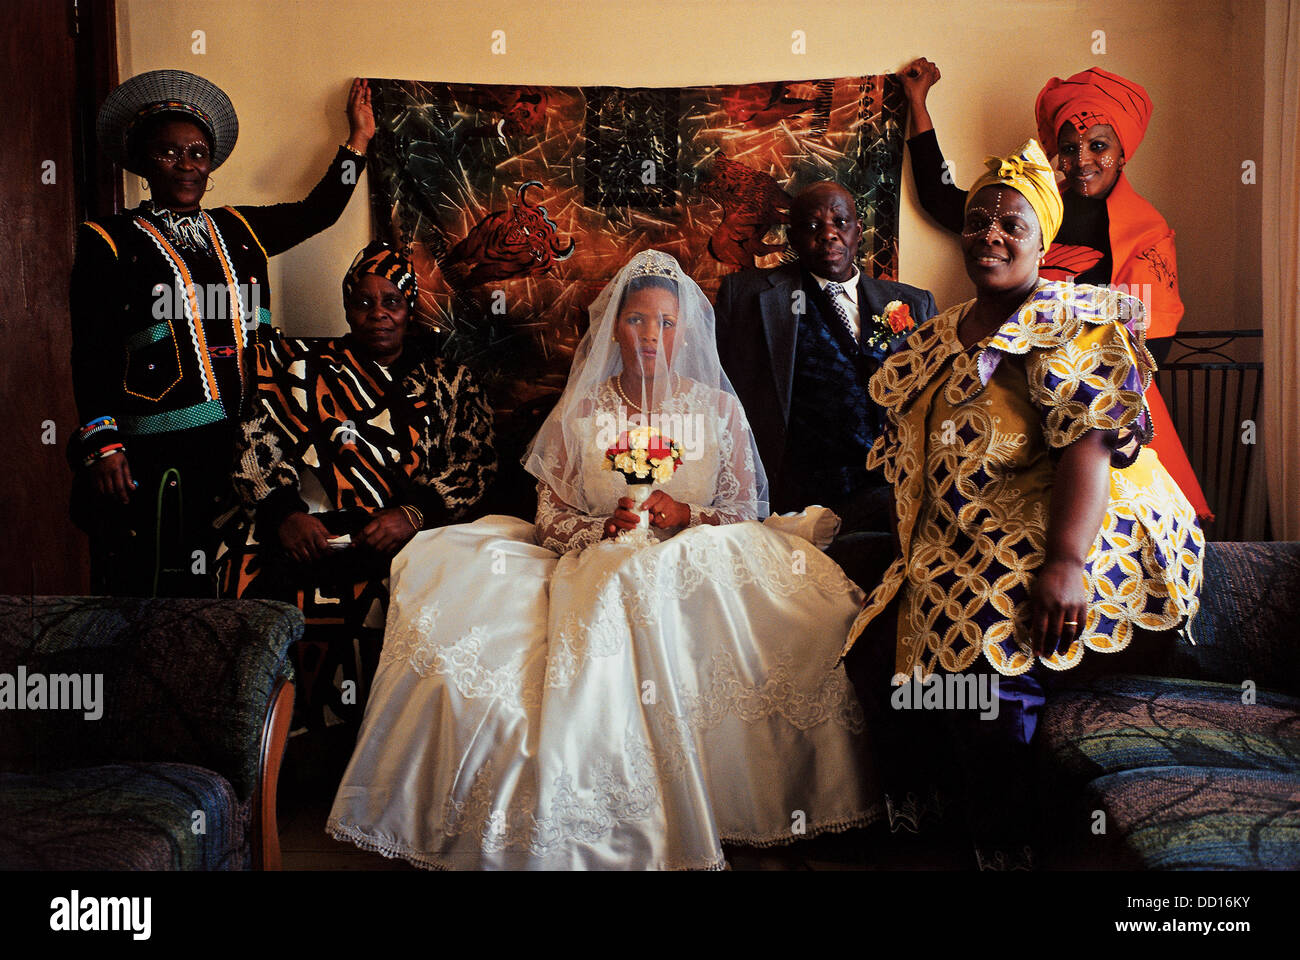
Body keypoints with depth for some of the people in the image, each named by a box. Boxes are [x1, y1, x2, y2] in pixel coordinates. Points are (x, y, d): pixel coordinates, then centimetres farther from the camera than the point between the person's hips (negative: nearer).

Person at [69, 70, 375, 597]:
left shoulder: (238, 230, 17)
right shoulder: (110, 241, 3)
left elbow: (316, 212, 29)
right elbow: (91, 355, -2)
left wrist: (357, 139, 29)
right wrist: (102, 444, -11)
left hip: (239, 448, 5)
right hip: (154, 454, -4)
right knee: (154, 591, -5)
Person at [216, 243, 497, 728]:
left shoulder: (449, 382, 21)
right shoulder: (302, 367, 23)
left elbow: (474, 464, 8)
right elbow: (256, 447, 11)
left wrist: (412, 513, -10)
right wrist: (285, 512, -8)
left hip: (405, 544, -1)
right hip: (304, 538, 1)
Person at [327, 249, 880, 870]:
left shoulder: (718, 409, 11)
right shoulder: (580, 410, 10)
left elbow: (747, 506, 7)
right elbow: (551, 516, 7)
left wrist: (686, 514, -12)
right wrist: (605, 527, -13)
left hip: (698, 560, 0)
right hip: (599, 565, 1)